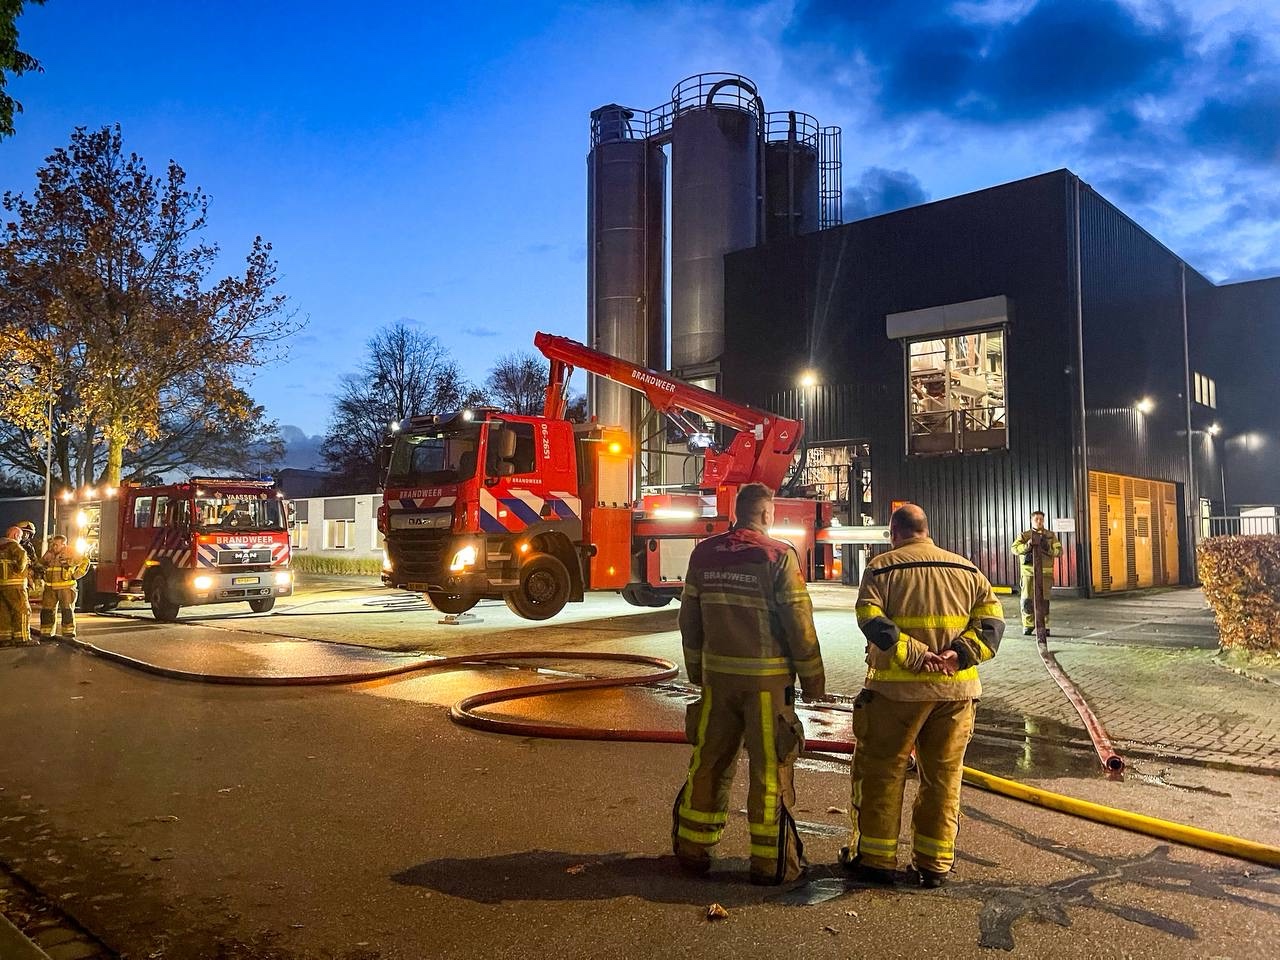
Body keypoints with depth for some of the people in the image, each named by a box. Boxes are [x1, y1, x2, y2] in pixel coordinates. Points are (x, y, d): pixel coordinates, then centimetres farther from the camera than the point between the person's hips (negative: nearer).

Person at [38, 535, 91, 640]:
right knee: (47, 610, 5)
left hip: (65, 587, -5)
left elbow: (85, 561, -1)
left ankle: (69, 634, -2)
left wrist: (75, 575, -7)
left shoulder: (70, 554, -5)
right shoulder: (50, 555, 10)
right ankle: (46, 634, 13)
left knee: (67, 610, -6)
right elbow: (41, 564, 28)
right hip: (50, 588, 5)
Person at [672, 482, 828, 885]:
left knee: (709, 761, 13)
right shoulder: (778, 557, -11)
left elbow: (689, 619, 9)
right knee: (770, 768, 5)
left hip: (717, 674, 4)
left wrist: (696, 669, 20)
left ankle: (692, 848, 22)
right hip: (767, 678, -4)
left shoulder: (704, 554, 4)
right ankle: (770, 861, 13)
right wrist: (813, 680, -1)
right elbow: (799, 625, -10)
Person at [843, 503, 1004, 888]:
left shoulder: (882, 567, -2)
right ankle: (935, 863, 18)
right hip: (956, 688, 4)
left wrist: (912, 654, -20)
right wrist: (960, 653, -9)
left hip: (898, 687, -3)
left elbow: (870, 617, -17)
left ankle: (875, 858, 14)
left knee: (882, 771, 8)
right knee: (944, 775, 12)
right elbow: (991, 616, 2)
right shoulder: (965, 569, 11)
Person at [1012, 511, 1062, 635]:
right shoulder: (1024, 535, 10)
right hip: (1028, 572, 0)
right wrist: (1027, 545, -20)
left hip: (1045, 572, 0)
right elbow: (1015, 549, -3)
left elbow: (1059, 551, 5)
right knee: (1027, 600, -2)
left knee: (1044, 600, -1)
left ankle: (1044, 626, 7)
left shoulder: (1051, 535, 14)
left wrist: (1048, 549, -14)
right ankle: (1028, 626, 7)